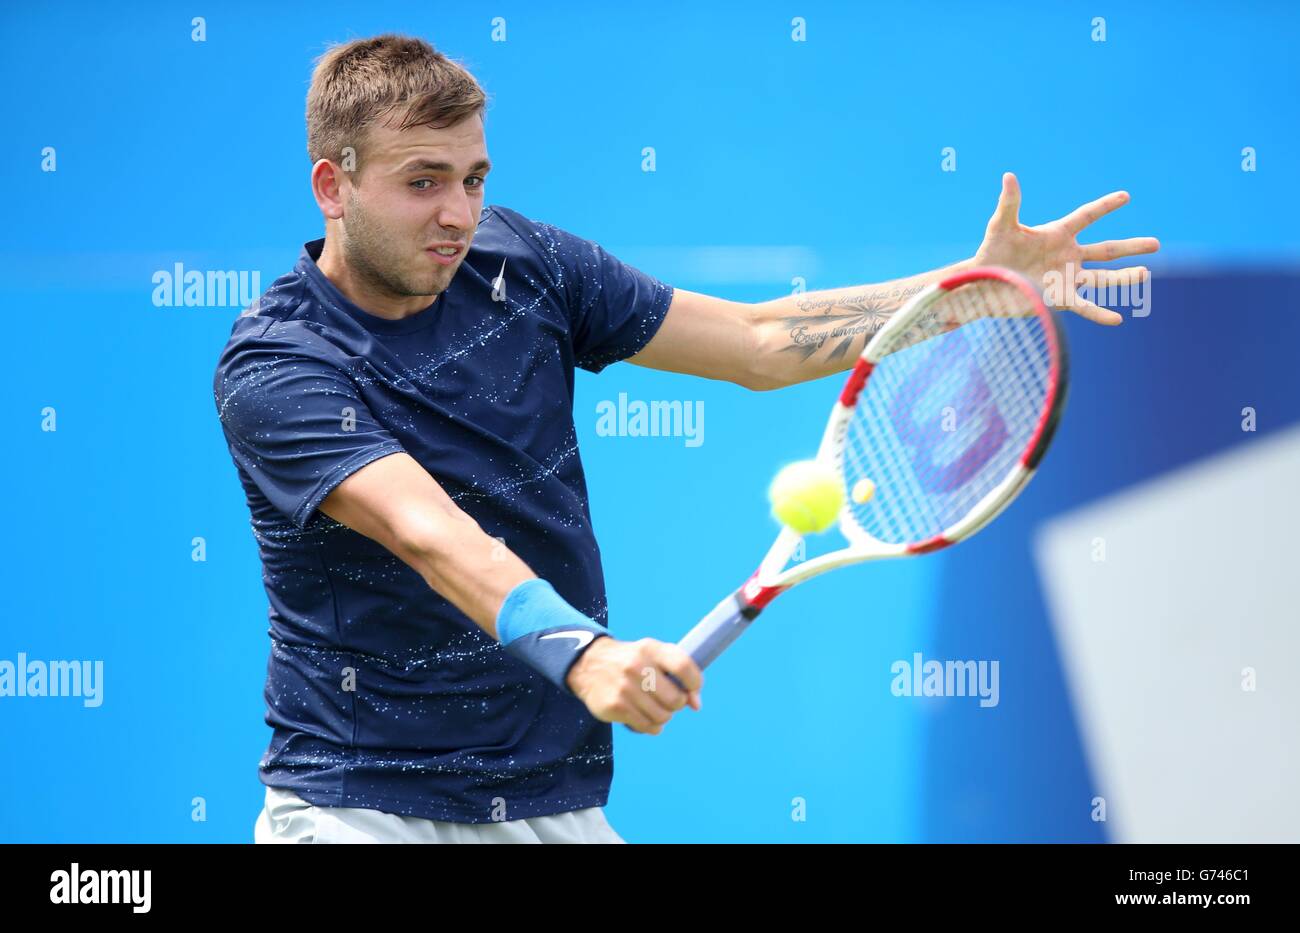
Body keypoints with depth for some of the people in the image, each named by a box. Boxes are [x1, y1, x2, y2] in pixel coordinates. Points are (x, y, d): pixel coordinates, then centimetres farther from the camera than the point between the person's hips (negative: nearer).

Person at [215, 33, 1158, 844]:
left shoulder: (522, 263, 1)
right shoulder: (274, 366, -16)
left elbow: (757, 343, 7)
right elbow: (428, 533, -31)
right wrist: (583, 654, -46)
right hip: (356, 808, -5)